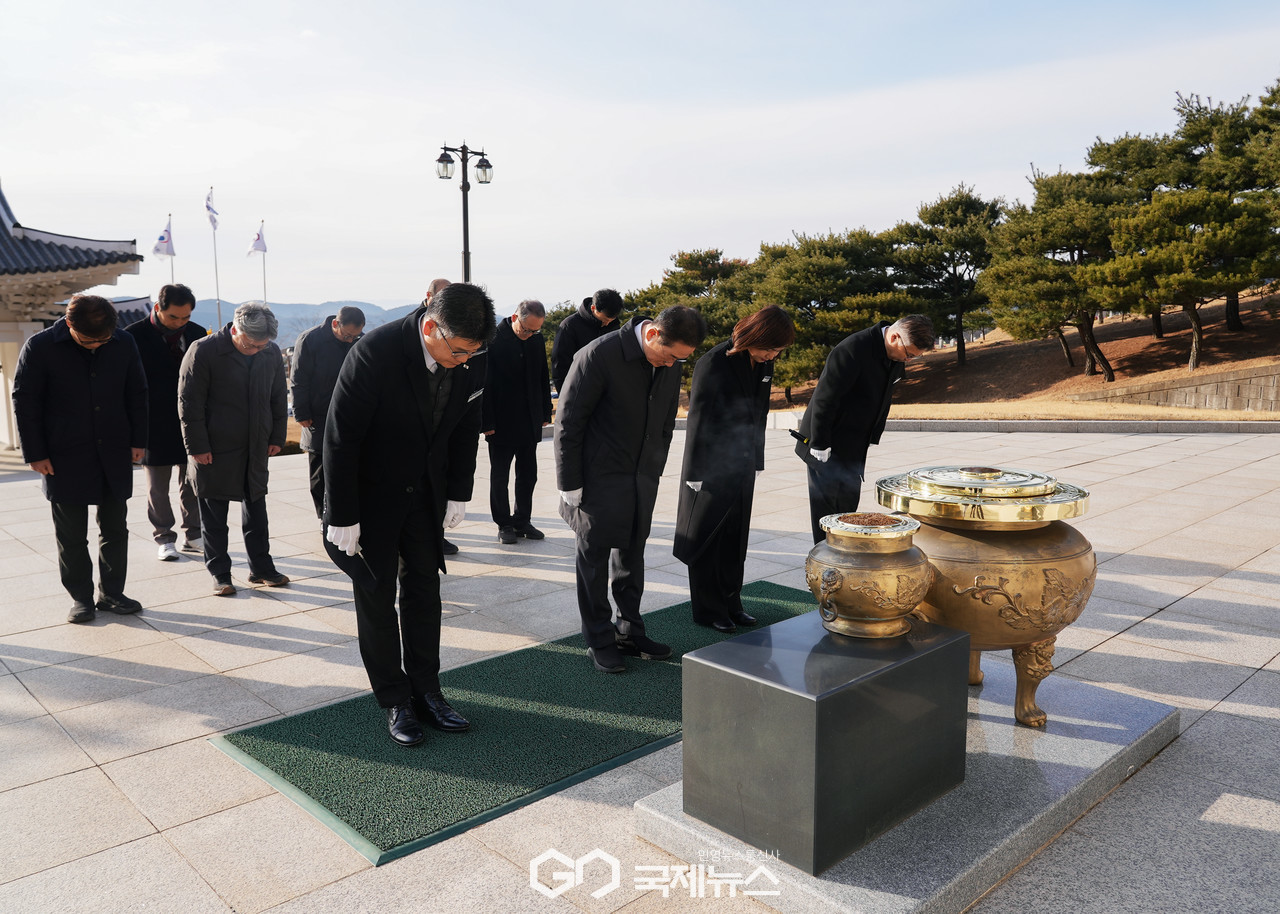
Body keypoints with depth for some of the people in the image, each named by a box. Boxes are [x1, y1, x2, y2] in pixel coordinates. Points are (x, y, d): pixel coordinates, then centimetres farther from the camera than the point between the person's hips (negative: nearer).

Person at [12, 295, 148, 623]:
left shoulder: (124, 344, -1)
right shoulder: (39, 347, -9)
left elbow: (137, 395, 9)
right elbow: (24, 402, -4)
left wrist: (138, 441, 5)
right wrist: (35, 454, -6)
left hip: (115, 454, 3)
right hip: (65, 458, -2)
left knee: (115, 528, 9)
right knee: (71, 534, 6)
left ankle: (112, 593, 20)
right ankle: (81, 598, 18)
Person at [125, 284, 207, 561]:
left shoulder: (198, 334, 3)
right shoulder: (135, 336, -8)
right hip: (156, 426, -3)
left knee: (192, 482, 11)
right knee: (158, 486, 8)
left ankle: (192, 535, 23)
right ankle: (164, 538, 20)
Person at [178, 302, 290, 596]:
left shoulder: (271, 353, 1)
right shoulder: (203, 351, -14)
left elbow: (278, 398, 12)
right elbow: (189, 403, -11)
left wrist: (277, 437, 9)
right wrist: (197, 446, -13)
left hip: (256, 449, 4)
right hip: (215, 450, -4)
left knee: (256, 509, 13)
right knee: (214, 515, 6)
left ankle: (261, 567, 23)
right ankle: (219, 573, 17)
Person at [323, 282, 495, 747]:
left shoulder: (469, 360, -13)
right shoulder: (376, 352, -29)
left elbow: (467, 427, 3)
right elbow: (340, 437, -23)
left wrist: (459, 494, 2)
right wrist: (342, 516, -19)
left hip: (426, 494, 5)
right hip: (372, 493, -4)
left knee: (424, 589, 9)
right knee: (377, 595, 4)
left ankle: (426, 690, 20)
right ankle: (394, 700, 16)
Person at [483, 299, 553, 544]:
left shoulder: (537, 340, 4)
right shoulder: (493, 340, -12)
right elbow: (484, 384, -11)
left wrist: (545, 413, 11)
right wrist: (487, 422, -13)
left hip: (530, 422, 5)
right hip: (502, 423, -5)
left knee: (528, 474, 11)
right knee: (500, 476, 6)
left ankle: (522, 521, 24)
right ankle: (504, 524, 18)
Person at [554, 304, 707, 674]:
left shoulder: (671, 363, -1)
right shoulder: (599, 355, -20)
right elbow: (568, 422, -15)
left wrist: (654, 472, 11)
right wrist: (570, 484, -13)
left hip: (642, 481, 6)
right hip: (600, 478, -6)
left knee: (632, 556, 15)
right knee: (594, 560, 6)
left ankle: (630, 632, 29)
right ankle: (600, 641, 20)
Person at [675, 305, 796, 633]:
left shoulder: (764, 364, 3)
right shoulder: (713, 364, -18)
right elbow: (697, 420, -16)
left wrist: (756, 461, 14)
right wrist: (695, 471, -14)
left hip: (742, 467, 7)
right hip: (711, 467, -7)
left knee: (735, 539, 14)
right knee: (707, 539, 6)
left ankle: (731, 603, 27)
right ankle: (709, 609, 17)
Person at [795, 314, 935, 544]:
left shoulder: (895, 359, 3)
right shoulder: (853, 350, -23)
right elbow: (825, 398, -23)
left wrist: (872, 441, 12)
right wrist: (820, 445, -21)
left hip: (854, 451, 8)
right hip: (827, 448, -8)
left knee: (848, 509, 10)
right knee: (827, 509, -3)